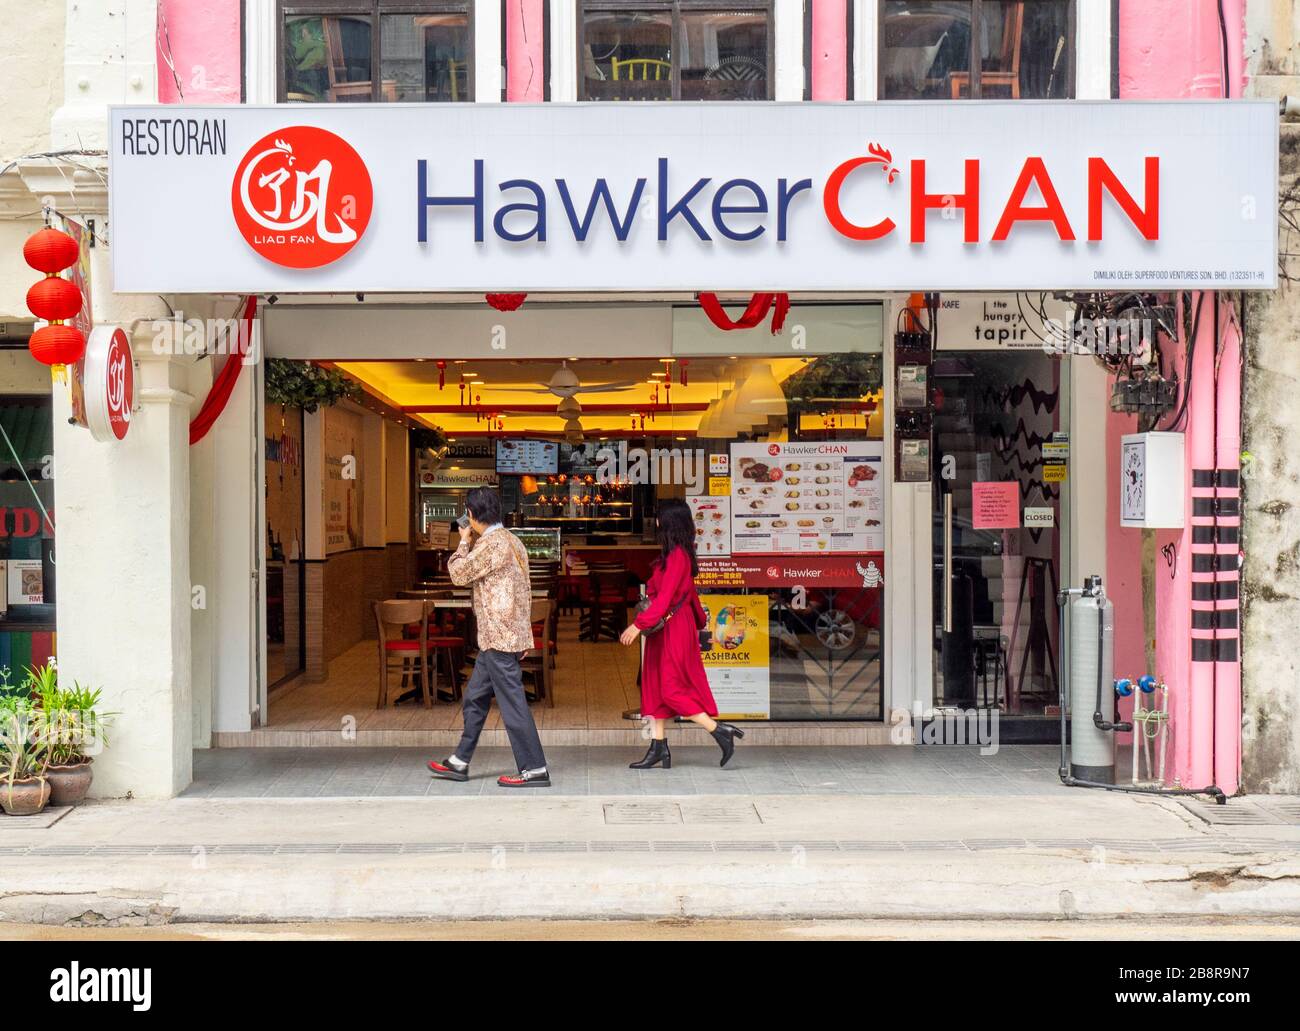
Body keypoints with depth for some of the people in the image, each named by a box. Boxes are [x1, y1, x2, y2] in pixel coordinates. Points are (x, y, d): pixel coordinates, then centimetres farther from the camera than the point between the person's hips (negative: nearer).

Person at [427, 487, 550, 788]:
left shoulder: (492, 543, -17)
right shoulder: (510, 540, 14)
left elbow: (459, 573, -11)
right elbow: (525, 591, 17)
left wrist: (465, 542, 5)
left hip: (498, 638, -10)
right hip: (509, 635, 10)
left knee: (512, 702, -4)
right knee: (475, 697, 17)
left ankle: (534, 769, 1)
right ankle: (459, 762, 27)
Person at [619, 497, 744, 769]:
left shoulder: (677, 556, -18)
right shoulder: (680, 554, 11)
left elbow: (664, 599, -23)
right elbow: (690, 593, 20)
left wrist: (638, 625, -23)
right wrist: (700, 621, 29)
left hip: (673, 630, -10)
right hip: (664, 630, 10)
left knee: (672, 690, -5)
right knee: (655, 687, 10)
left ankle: (720, 731, 1)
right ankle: (658, 748, 14)